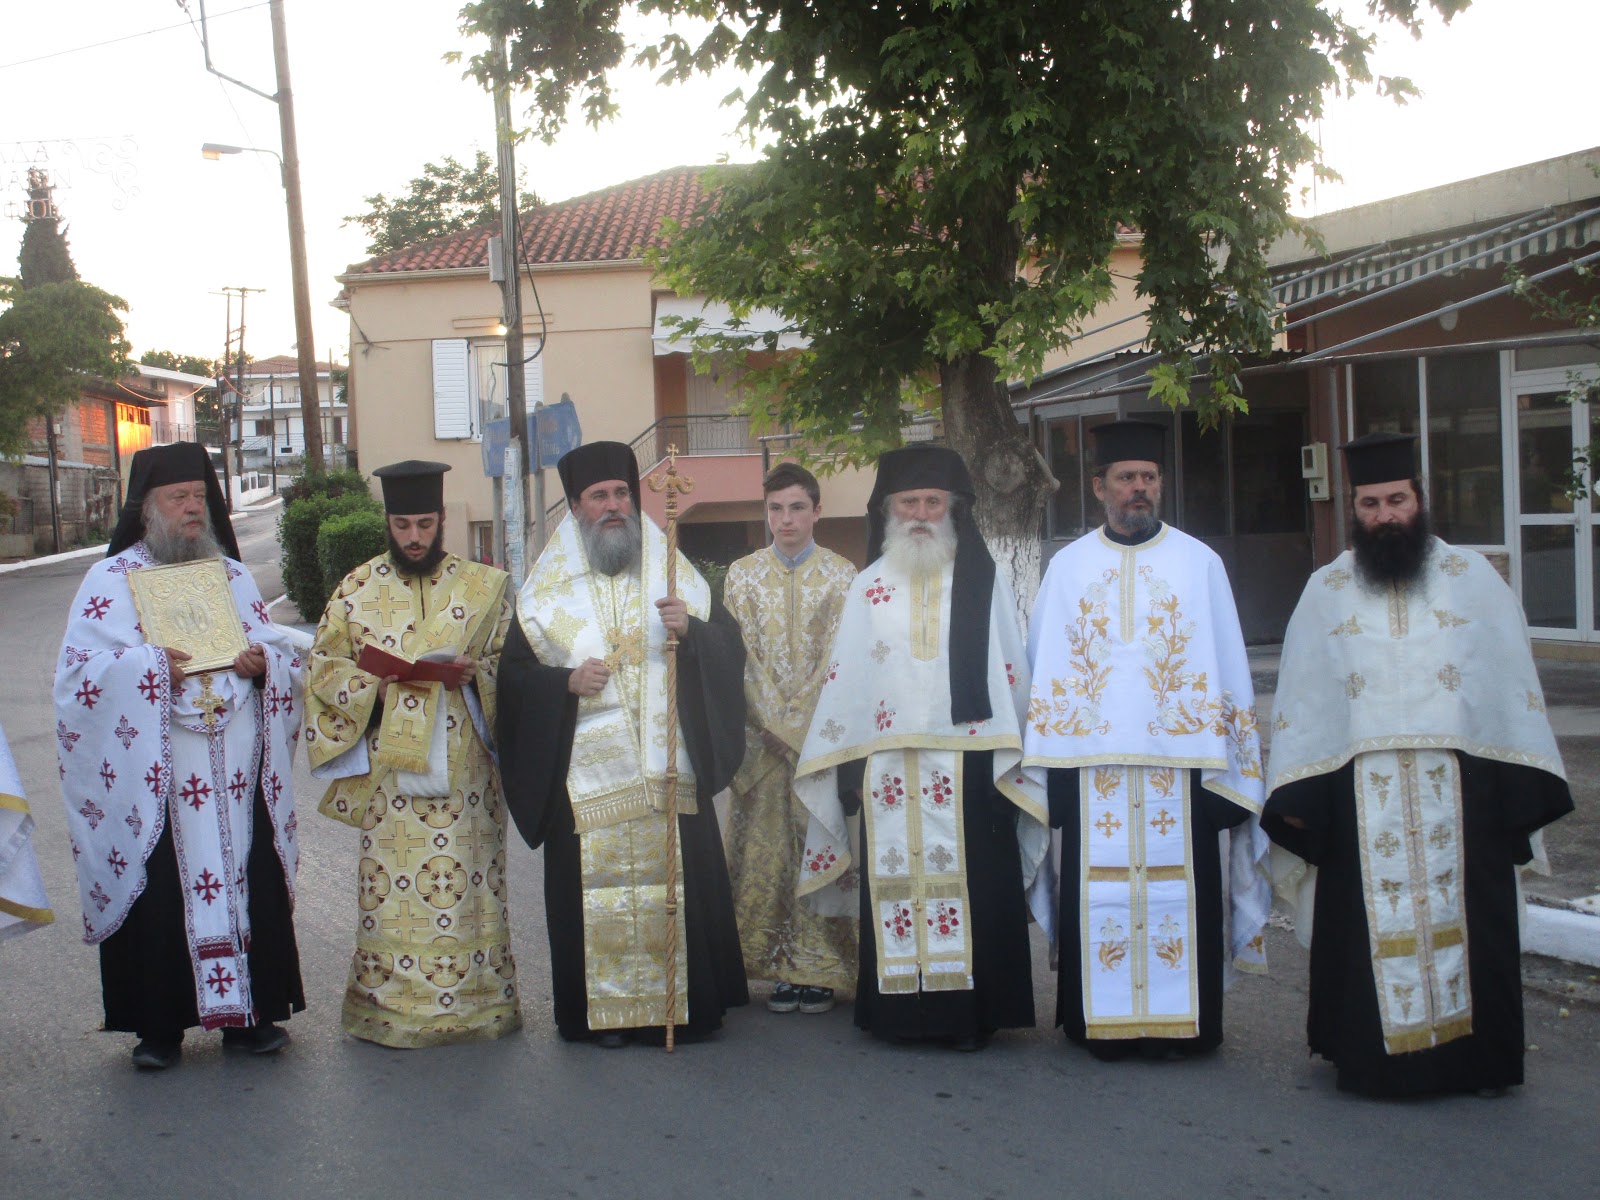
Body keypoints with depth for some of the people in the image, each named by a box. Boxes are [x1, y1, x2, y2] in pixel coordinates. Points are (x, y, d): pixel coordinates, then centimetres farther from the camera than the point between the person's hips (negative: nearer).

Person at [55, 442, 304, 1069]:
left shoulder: (233, 575, 16)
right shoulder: (111, 578, 4)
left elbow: (283, 650, 15)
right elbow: (81, 666, -5)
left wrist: (264, 660, -7)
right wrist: (152, 666, -19)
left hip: (237, 772, 3)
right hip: (153, 775, -3)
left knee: (247, 883, 4)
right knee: (159, 891, -1)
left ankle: (249, 1010, 15)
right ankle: (159, 1023, 10)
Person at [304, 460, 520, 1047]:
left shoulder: (482, 586, 9)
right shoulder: (357, 589, 7)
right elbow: (324, 668, 8)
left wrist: (477, 672, -8)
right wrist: (373, 686, -10)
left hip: (464, 767, 1)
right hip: (390, 767, 0)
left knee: (467, 877, 1)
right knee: (392, 882, -3)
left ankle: (476, 998, 11)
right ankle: (393, 1005, 6)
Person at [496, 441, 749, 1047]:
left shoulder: (675, 573, 11)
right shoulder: (547, 590, 8)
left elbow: (730, 648, 6)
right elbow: (514, 673, 5)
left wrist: (692, 630, -14)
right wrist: (566, 683, -13)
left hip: (671, 774, 1)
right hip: (587, 778, -1)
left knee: (679, 886, 1)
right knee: (598, 894, -1)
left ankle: (686, 1003, 14)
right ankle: (604, 1010, 11)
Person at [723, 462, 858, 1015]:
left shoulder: (841, 575, 3)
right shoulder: (742, 575, 8)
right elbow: (741, 656, 1)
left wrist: (800, 715, -13)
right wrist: (780, 724, -9)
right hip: (763, 734, 1)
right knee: (767, 849, 1)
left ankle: (820, 969, 7)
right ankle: (782, 969, 8)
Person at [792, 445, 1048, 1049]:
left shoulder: (982, 582, 7)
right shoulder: (868, 588, 12)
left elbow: (1010, 672, 5)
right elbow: (844, 679, 9)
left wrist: (1008, 756, -2)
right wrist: (851, 765, 2)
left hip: (967, 762, -2)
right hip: (889, 765, 2)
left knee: (969, 885, -2)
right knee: (895, 882, 1)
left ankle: (970, 1010, 6)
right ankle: (901, 1011, 9)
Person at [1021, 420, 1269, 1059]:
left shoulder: (1199, 564, 7)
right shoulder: (1068, 567, 10)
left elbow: (1228, 670, 6)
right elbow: (1044, 673, 10)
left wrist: (1227, 766, -1)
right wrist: (1048, 768, 4)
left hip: (1177, 762, -1)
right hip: (1092, 763, 1)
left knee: (1176, 893, -1)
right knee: (1100, 897, 1)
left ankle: (1176, 1022, 10)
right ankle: (1104, 1022, 11)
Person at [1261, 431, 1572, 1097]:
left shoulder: (1472, 576, 7)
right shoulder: (1327, 589, 9)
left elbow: (1513, 681, 6)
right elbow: (1301, 695, 7)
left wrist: (1523, 782, -1)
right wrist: (1296, 794, -1)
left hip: (1459, 785, 0)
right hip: (1361, 790, 0)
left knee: (1466, 922, 4)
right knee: (1372, 927, 2)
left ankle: (1478, 1056, 16)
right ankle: (1372, 1055, 14)